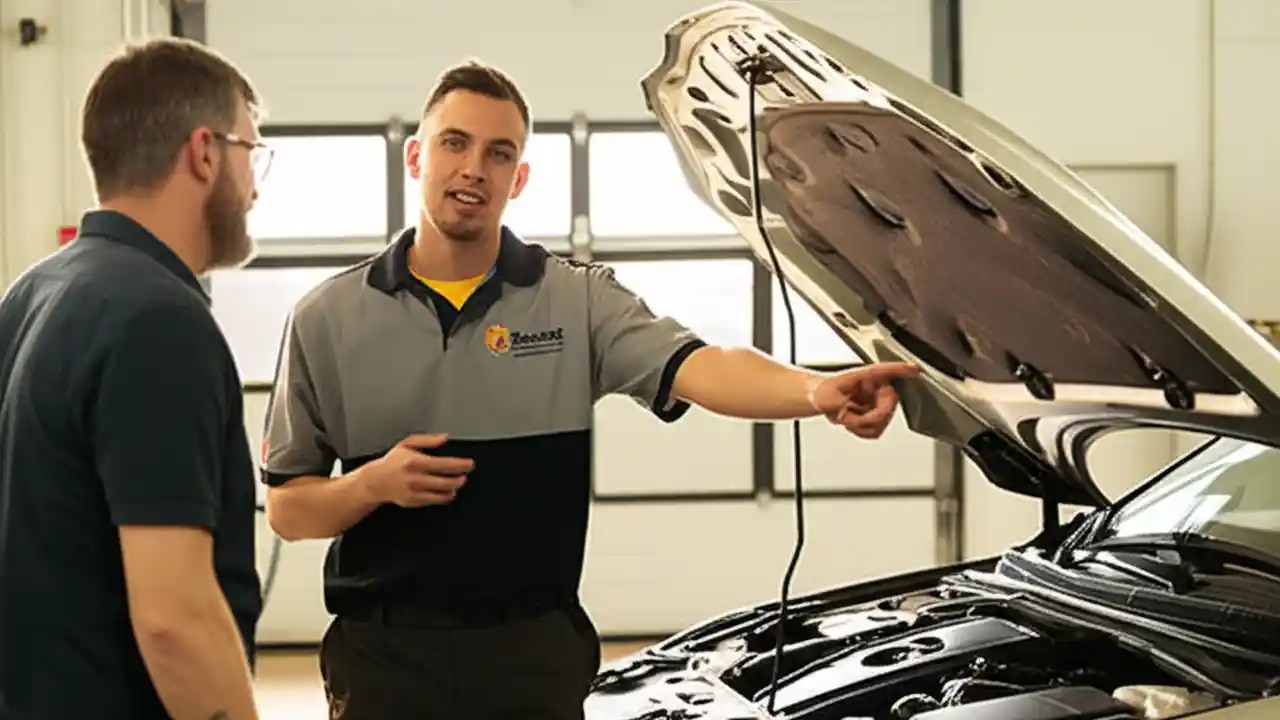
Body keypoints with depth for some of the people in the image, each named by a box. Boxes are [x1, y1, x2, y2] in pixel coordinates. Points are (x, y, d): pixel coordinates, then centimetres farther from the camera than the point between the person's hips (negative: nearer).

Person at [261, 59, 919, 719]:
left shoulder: (578, 300, 0)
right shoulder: (328, 317, 2)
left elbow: (701, 368, -19)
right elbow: (285, 508, 6)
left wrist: (817, 390, -39)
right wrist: (374, 484, -15)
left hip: (535, 649, 0)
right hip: (385, 651, 1)